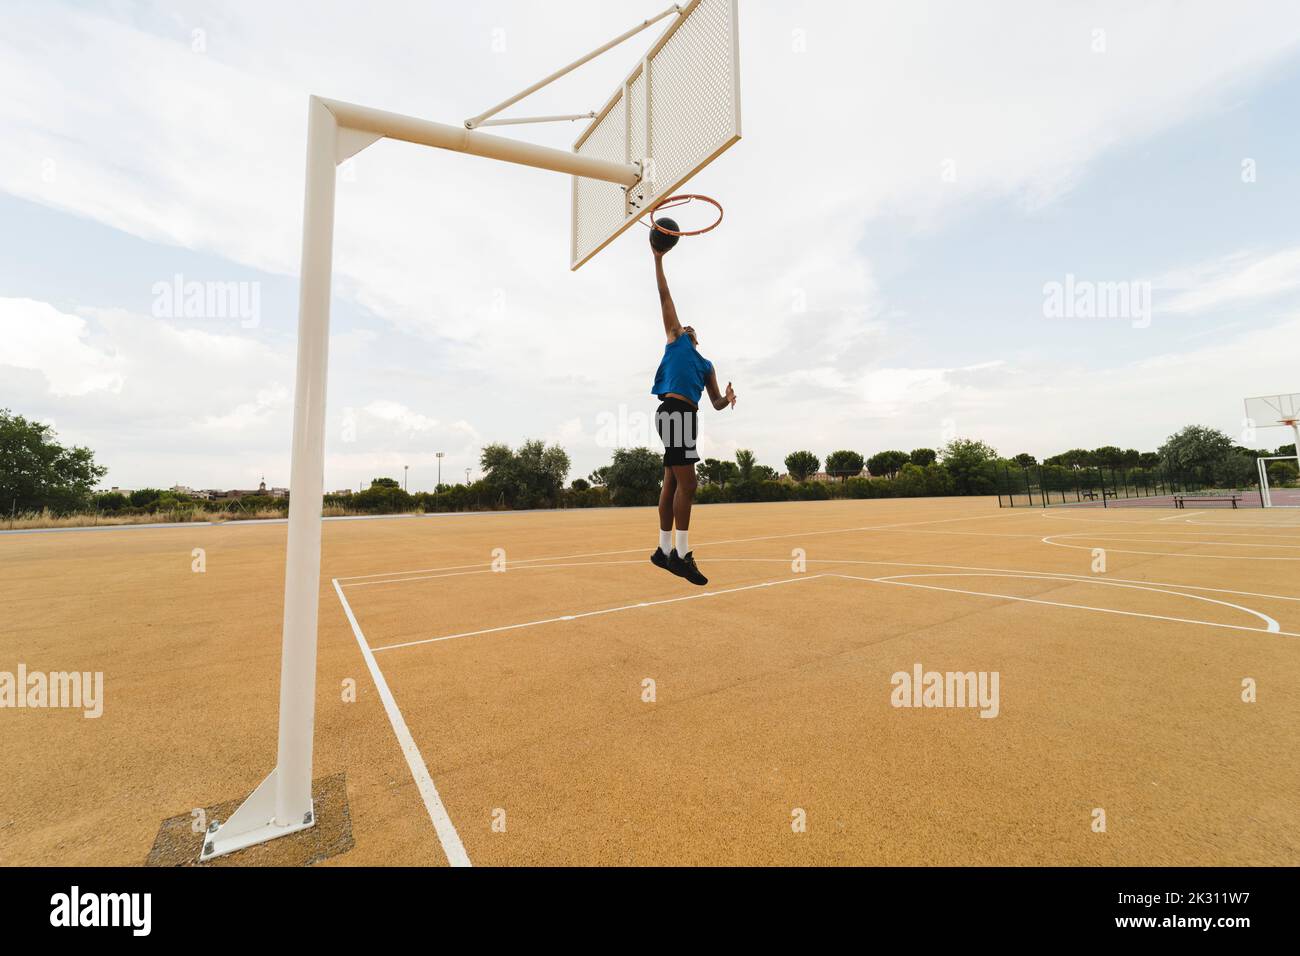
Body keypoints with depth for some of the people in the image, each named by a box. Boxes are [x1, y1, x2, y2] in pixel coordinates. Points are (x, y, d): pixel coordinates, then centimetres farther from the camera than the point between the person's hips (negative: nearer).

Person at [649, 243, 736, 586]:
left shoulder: (706, 364, 28)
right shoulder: (675, 338, 16)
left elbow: (716, 403, 22)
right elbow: (665, 296, 14)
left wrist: (727, 399, 1)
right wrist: (658, 259, 14)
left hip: (686, 415, 7)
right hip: (672, 411, -7)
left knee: (673, 484, 7)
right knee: (686, 483, -14)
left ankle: (665, 550, 14)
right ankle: (682, 554, -11)